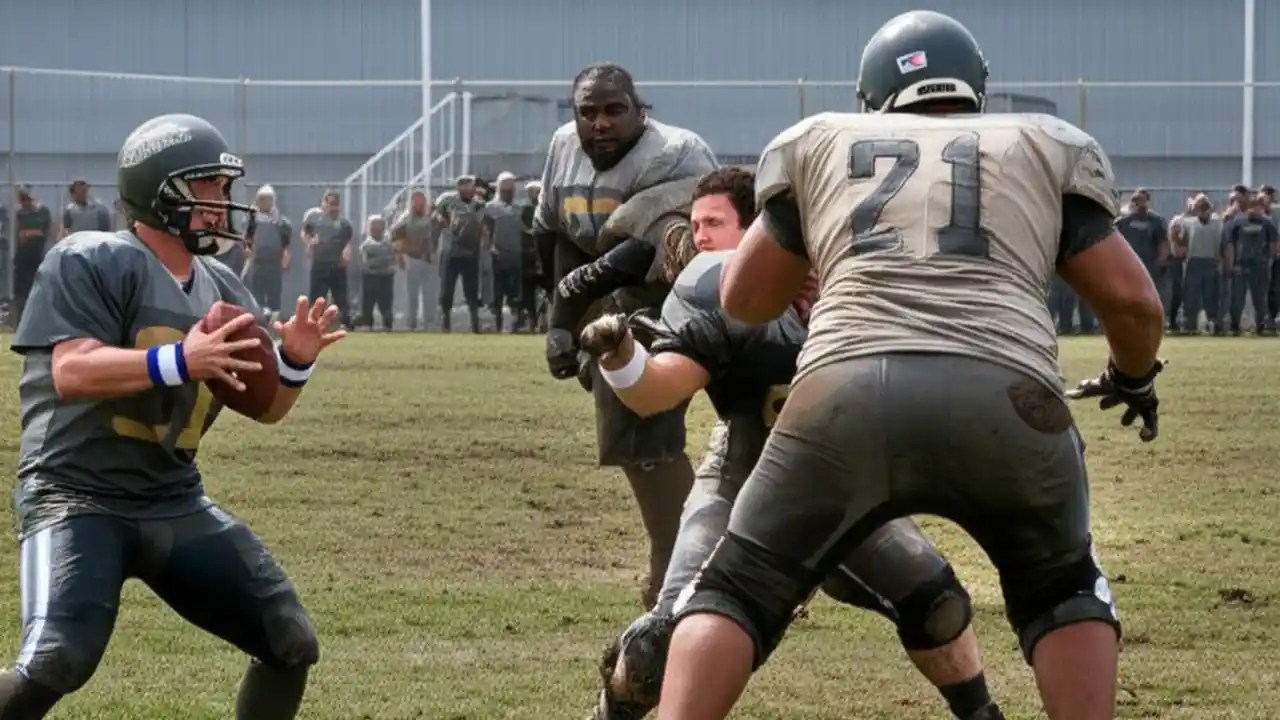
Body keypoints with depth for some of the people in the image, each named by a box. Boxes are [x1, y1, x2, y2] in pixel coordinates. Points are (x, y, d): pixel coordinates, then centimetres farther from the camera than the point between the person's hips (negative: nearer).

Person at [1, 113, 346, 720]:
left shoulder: (221, 289, 11)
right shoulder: (89, 263, -11)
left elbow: (263, 405, 16)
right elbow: (70, 371, -24)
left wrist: (295, 363, -7)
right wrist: (180, 362, -34)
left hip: (176, 504, 7)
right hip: (78, 495, -7)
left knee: (292, 646, 4)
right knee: (57, 661, -27)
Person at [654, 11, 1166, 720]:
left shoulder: (821, 144, 27)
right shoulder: (1042, 148, 26)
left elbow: (744, 300, 34)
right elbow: (1133, 301, 21)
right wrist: (1133, 379, 42)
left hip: (848, 394, 0)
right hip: (1006, 401, 0)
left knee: (737, 593, 14)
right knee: (1063, 595, 25)